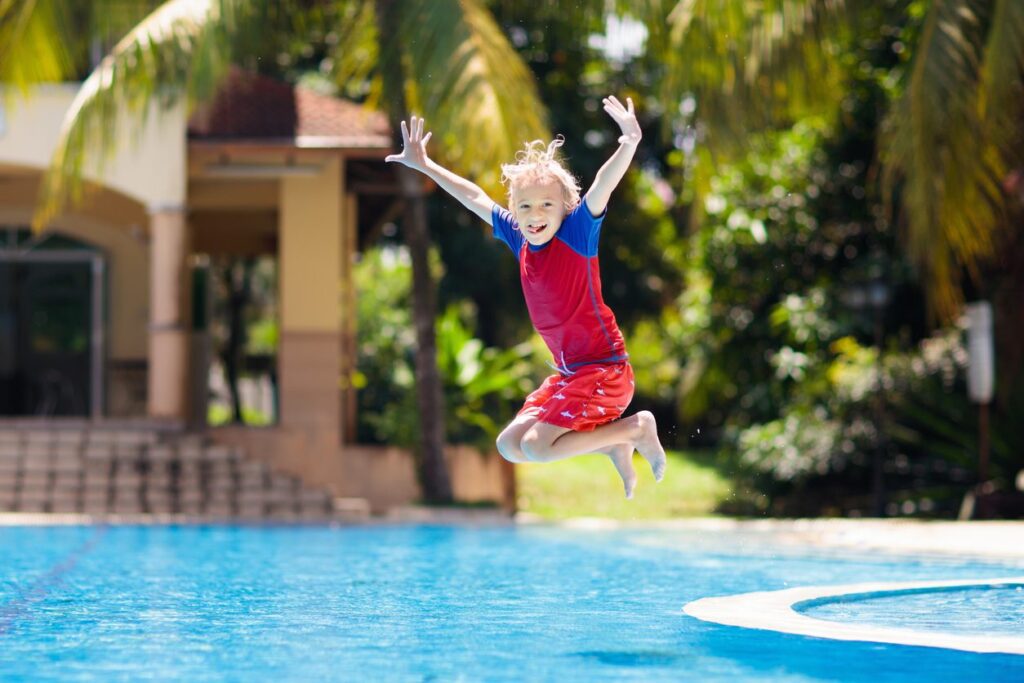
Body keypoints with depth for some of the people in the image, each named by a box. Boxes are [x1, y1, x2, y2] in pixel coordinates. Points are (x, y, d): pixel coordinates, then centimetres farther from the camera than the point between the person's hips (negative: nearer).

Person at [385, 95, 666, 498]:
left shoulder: (577, 233, -14)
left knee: (536, 447, -18)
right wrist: (423, 165, 22)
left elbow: (602, 186, -32)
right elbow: (474, 198, 15)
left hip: (604, 370, -8)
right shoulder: (519, 240, 3)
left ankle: (636, 428, -2)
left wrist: (629, 144, -49)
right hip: (567, 373, 8)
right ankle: (613, 446, 15)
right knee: (508, 446, 6)